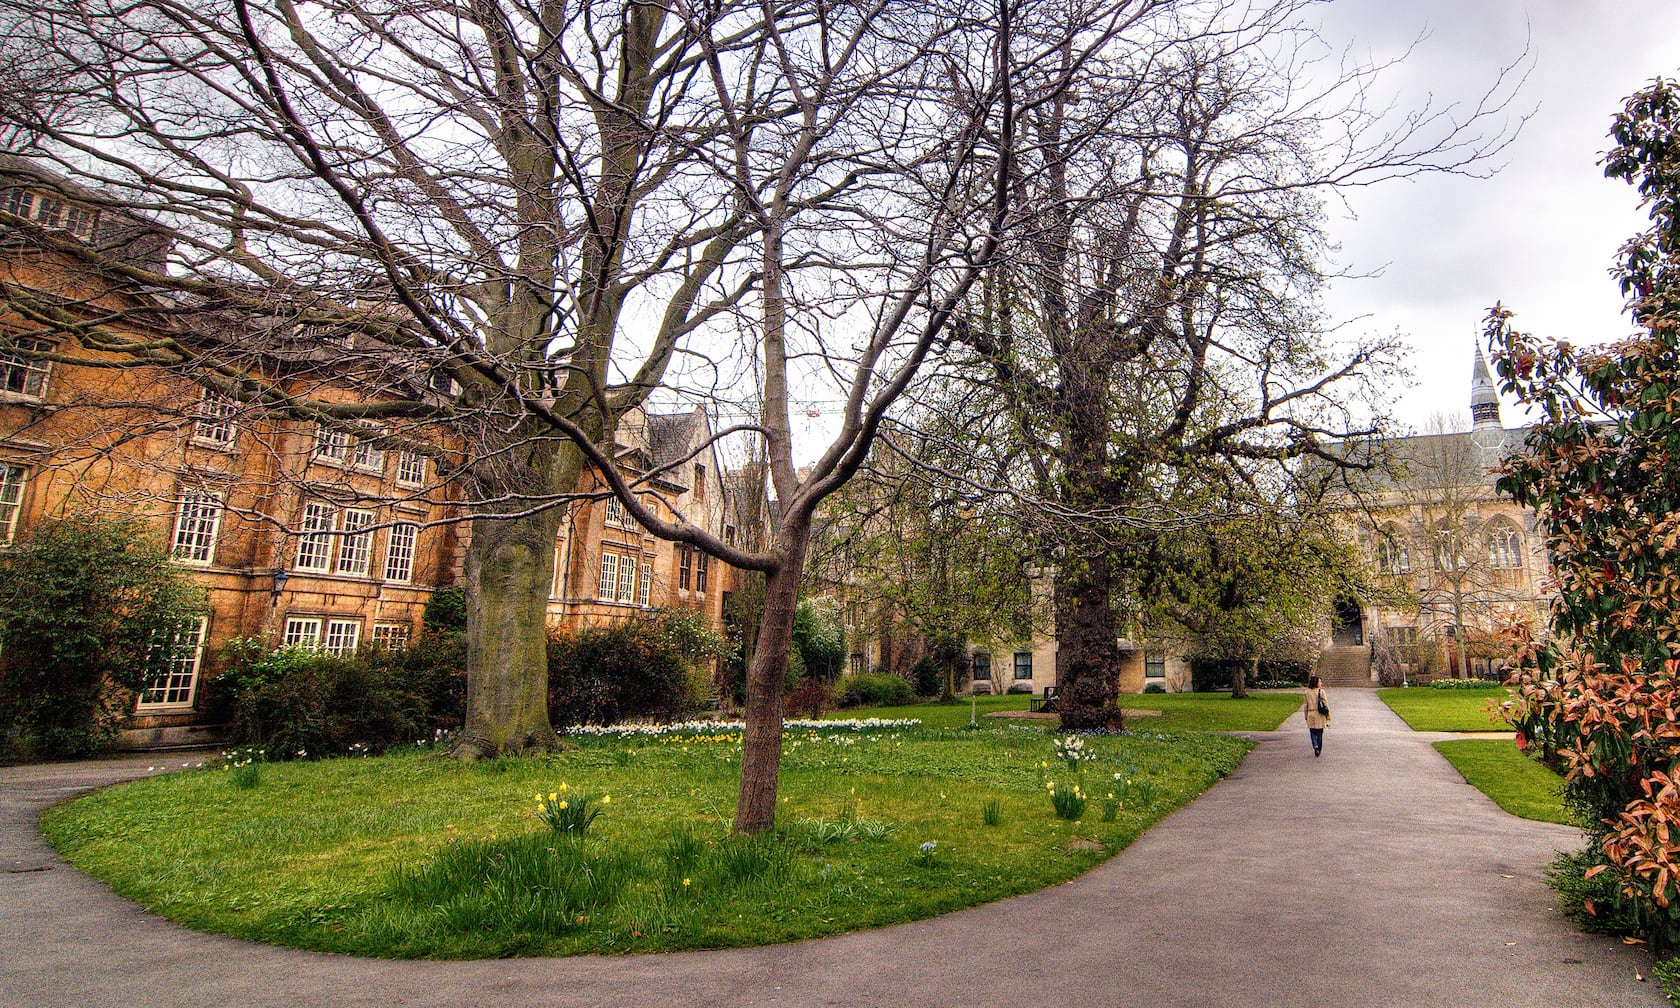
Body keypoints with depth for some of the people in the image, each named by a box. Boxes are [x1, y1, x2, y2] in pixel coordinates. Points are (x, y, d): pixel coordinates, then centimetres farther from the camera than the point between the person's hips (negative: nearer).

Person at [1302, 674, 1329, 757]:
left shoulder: (1307, 692, 0)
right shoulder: (1321, 692, -9)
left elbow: (1305, 706, 4)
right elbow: (1325, 705, -7)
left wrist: (1306, 717, 13)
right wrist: (1328, 717, 0)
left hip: (1311, 716, 2)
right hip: (1320, 716, -2)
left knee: (1313, 733, 10)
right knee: (1319, 734, 11)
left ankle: (1315, 746, -13)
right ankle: (1319, 750, 14)